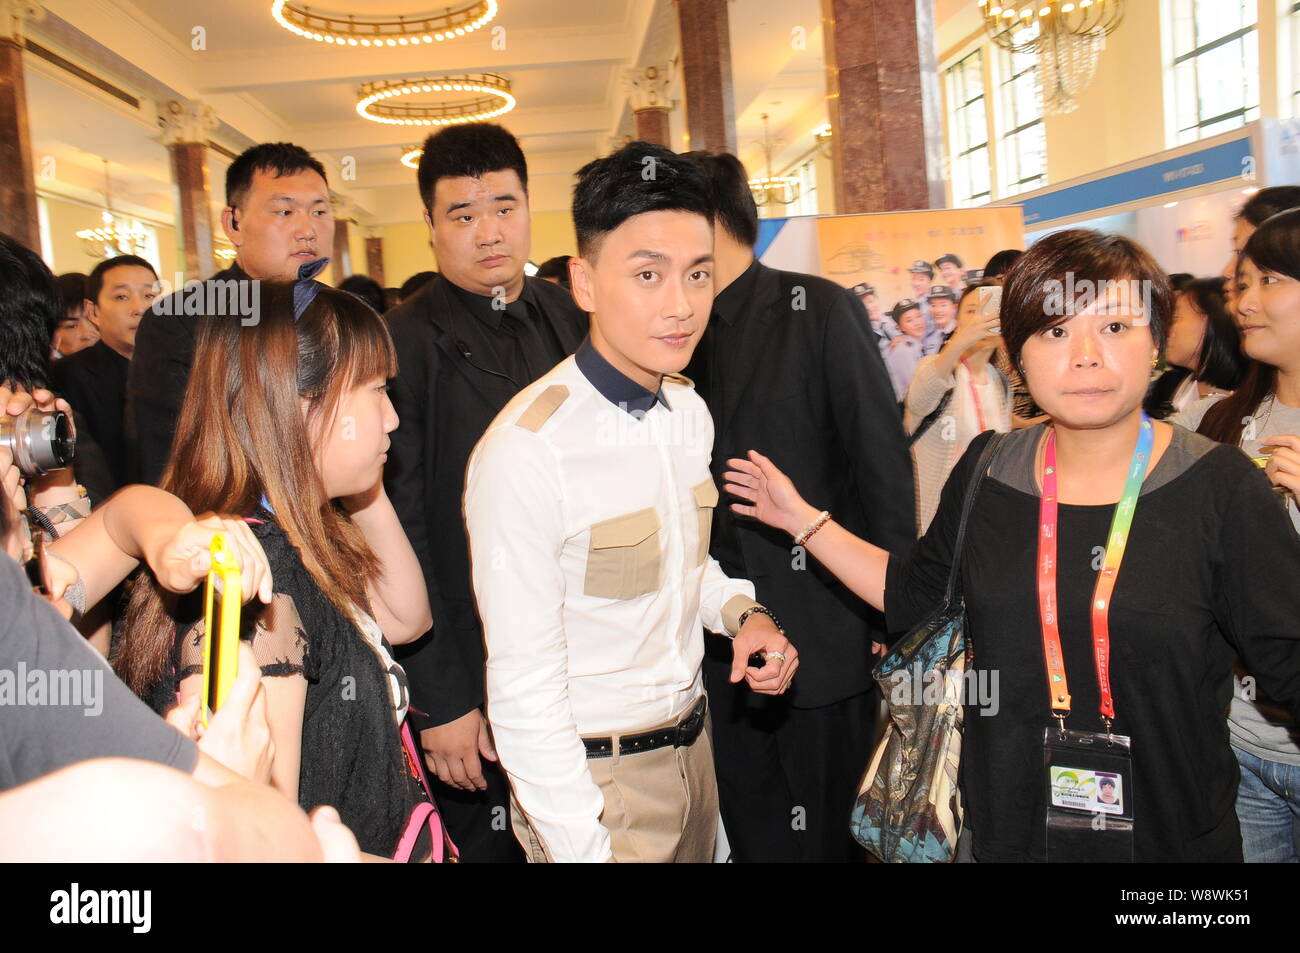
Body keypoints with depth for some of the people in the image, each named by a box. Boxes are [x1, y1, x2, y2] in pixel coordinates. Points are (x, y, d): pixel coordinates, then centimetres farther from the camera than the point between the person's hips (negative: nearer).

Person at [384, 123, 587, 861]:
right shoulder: (403, 344, -12)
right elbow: (402, 536, -12)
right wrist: (440, 700, -11)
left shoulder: (567, 316, 3)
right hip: (474, 675, -5)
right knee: (486, 841, 12)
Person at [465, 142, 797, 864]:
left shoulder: (689, 411, -1)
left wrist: (740, 610, -4)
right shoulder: (526, 451, -25)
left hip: (693, 748, 8)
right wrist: (587, 849, -19)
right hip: (593, 778, -7)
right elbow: (525, 693, -21)